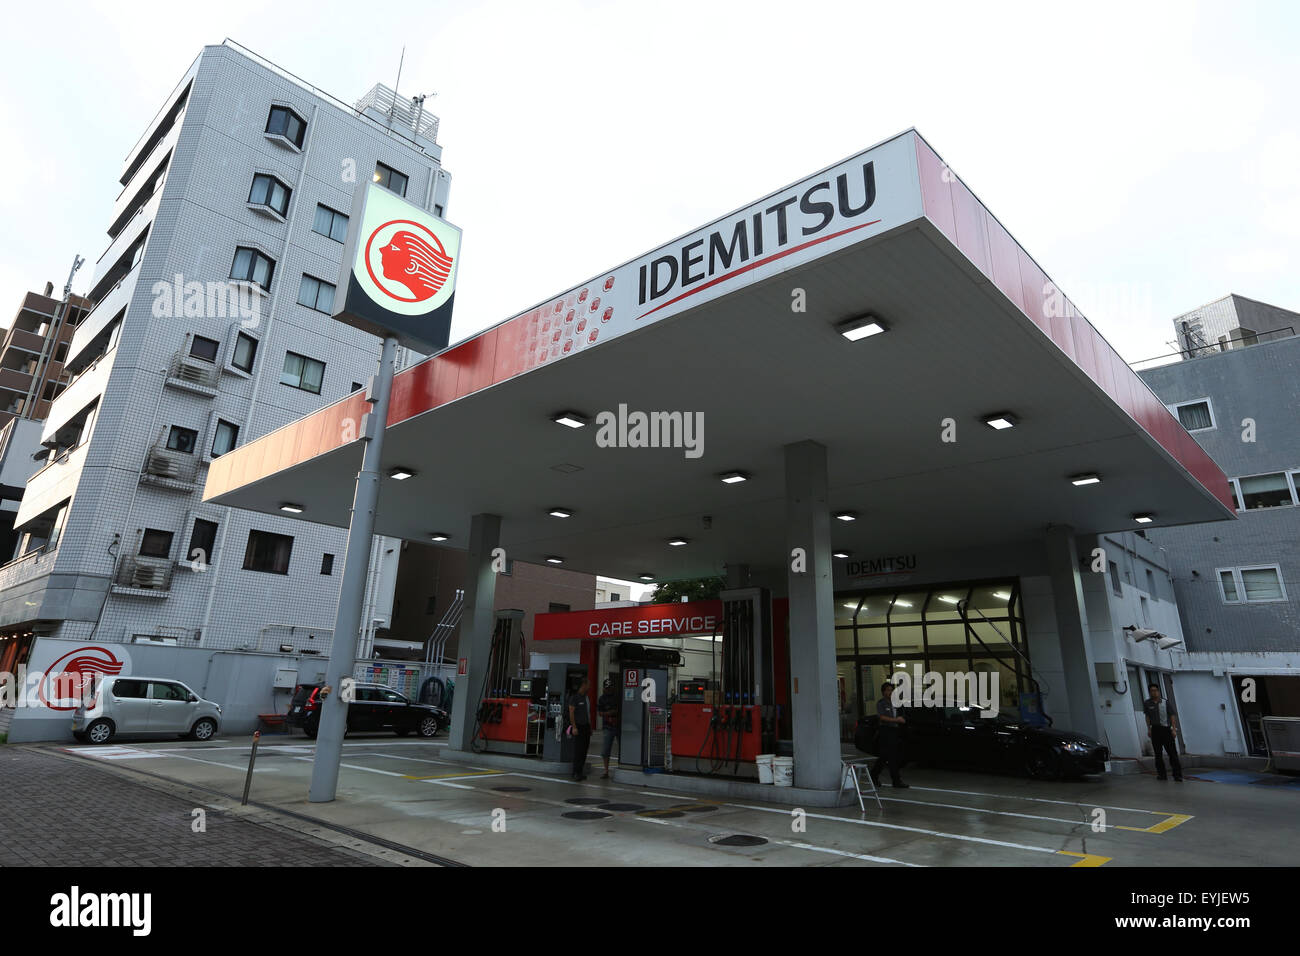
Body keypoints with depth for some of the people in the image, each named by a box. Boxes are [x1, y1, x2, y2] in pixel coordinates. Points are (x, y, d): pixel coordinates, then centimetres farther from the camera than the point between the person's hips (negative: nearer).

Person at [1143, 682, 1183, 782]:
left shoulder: (1166, 702, 0)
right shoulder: (1147, 703, 5)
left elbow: (1172, 716, -2)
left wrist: (1174, 729, -11)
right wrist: (1149, 729, 8)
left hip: (1166, 729, -2)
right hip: (1155, 730, 2)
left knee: (1173, 752, -7)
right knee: (1158, 753, 6)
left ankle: (1177, 775, -5)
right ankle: (1161, 774, 12)